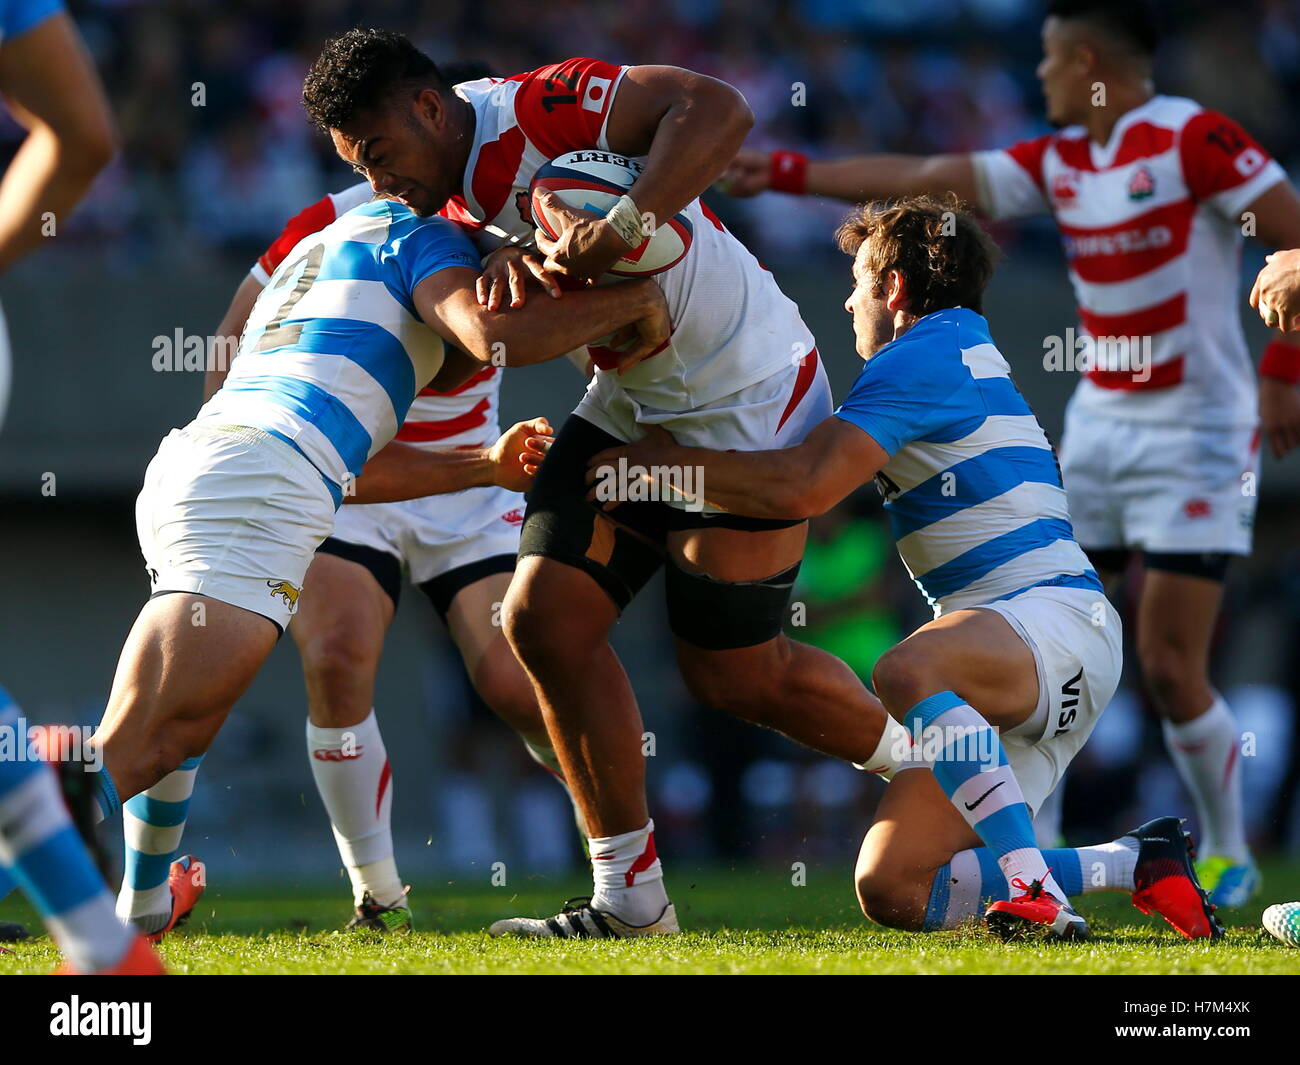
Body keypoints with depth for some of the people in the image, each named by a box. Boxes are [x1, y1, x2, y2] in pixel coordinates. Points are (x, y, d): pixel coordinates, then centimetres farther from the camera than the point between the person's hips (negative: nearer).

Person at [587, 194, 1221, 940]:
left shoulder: (924, 354, -5)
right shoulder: (964, 345, 26)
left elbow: (804, 487, -18)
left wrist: (668, 459, -6)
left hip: (1054, 613, -10)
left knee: (906, 674, -41)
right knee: (890, 892, -2)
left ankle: (1040, 898, -41)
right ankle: (1137, 863, 6)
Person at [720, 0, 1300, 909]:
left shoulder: (1195, 140, -13)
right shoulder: (1057, 162, 8)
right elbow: (922, 179, 11)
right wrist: (787, 173, 11)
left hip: (1195, 435, -7)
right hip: (1098, 429, 7)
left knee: (1171, 672, -8)